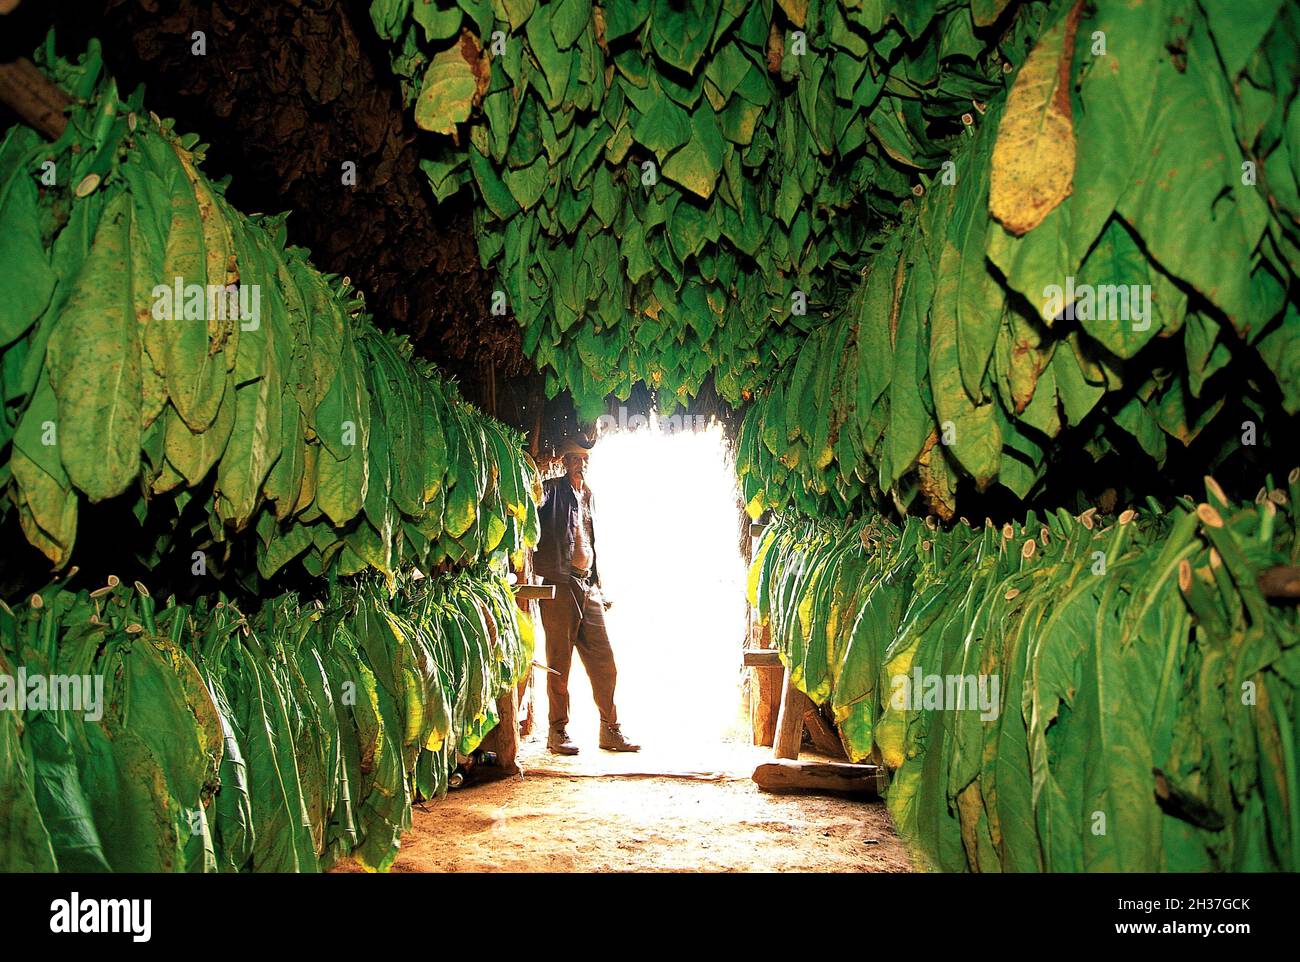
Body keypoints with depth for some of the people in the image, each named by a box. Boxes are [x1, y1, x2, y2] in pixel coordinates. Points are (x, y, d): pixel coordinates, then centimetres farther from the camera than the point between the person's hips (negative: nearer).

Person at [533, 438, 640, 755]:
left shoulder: (588, 496, 20)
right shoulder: (553, 490, 0)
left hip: (588, 587, 6)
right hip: (559, 586, -6)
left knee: (604, 663, 6)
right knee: (559, 663, 0)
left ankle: (610, 730, 15)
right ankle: (558, 731, 10)